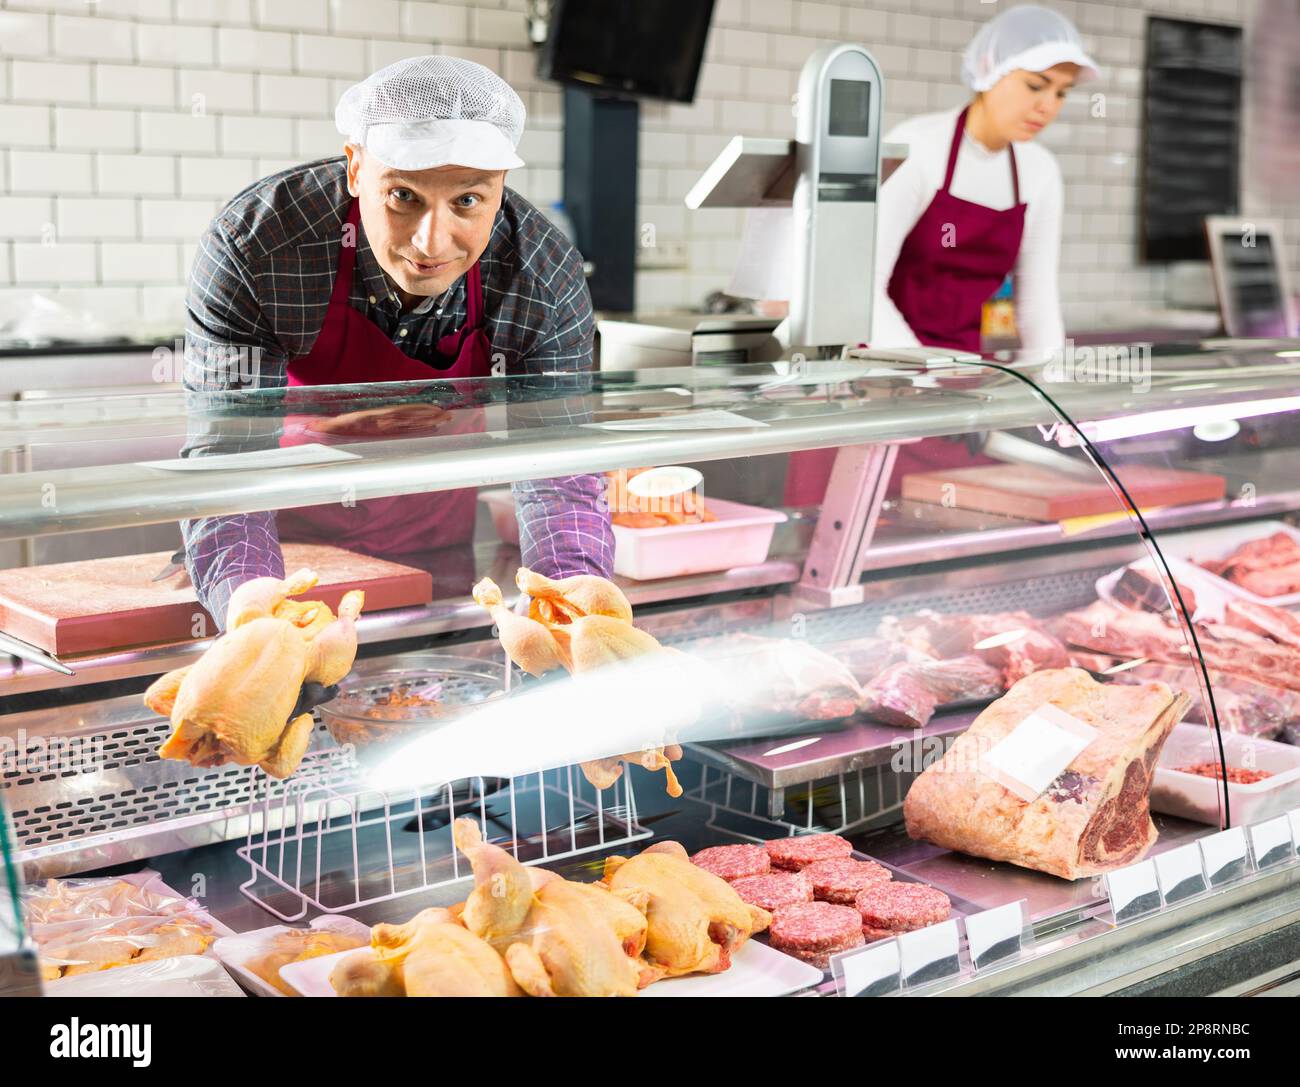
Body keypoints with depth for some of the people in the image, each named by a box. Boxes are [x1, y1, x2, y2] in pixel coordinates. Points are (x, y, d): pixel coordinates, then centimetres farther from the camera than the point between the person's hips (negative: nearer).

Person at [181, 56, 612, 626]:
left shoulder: (547, 278, -21)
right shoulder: (253, 243, -27)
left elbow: (556, 474, -19)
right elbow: (224, 458, -28)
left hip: (439, 558, 1)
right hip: (289, 544, 0)